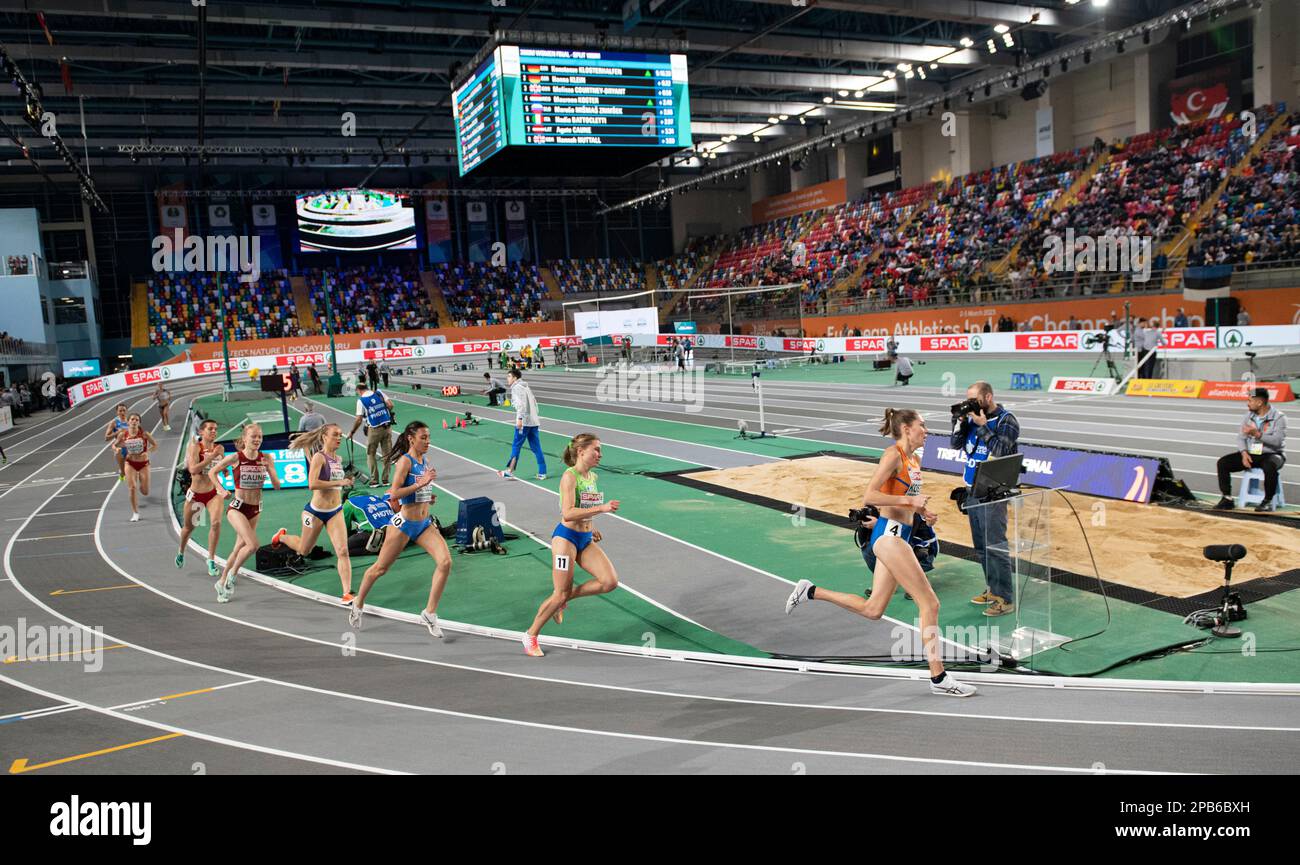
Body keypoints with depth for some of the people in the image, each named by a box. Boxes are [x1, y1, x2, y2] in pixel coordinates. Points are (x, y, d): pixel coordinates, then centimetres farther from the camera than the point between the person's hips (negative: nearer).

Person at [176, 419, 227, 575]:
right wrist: (211, 457, -29)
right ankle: (181, 553, 47)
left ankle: (211, 560, -6)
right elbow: (193, 469, -26)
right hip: (195, 494, -2)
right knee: (188, 527, 17)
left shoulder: (220, 448, 0)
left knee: (216, 523, -20)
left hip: (213, 493, 2)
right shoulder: (195, 447, -12)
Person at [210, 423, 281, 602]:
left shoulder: (266, 458, -3)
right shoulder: (236, 458, -11)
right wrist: (221, 490, -11)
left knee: (239, 549, 13)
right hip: (237, 507, -4)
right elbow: (211, 472, 2)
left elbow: (277, 486, -4)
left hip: (255, 509, 4)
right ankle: (232, 575, 3)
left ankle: (222, 582, 32)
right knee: (253, 545, -20)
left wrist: (270, 469, -20)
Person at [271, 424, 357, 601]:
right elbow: (312, 484, -29)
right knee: (304, 550, 18)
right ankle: (282, 536, 49)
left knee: (343, 551, -10)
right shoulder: (319, 457, -16)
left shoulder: (339, 459, 6)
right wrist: (339, 482, -28)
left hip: (336, 512, 5)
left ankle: (347, 593, -9)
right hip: (316, 511, -5)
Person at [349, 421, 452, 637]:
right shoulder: (405, 460, -13)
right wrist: (420, 483, -25)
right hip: (404, 523, -6)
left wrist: (428, 497, 9)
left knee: (445, 562, -12)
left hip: (424, 524, 6)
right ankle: (358, 605, 34)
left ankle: (430, 613, -3)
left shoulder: (423, 461, 9)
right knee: (380, 568, 9)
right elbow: (394, 493, -22)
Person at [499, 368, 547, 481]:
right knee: (536, 448, 7)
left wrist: (520, 418, -25)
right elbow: (534, 402, 21)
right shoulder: (525, 386, 21)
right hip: (534, 421, 8)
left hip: (524, 422, -8)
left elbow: (522, 403, -19)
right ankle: (542, 473, 5)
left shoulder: (517, 387, -5)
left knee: (516, 446, -1)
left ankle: (510, 471, 2)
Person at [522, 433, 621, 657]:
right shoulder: (569, 476, -16)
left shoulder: (592, 477, 9)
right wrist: (601, 508, -29)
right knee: (560, 595, -3)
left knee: (610, 582, -8)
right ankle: (530, 635, 18)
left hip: (586, 539, 7)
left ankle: (565, 598, 12)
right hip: (566, 537, -7)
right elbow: (567, 514, -26)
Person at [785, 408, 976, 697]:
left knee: (872, 610, 12)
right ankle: (939, 678, 0)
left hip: (900, 536, 10)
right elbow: (869, 496, -19)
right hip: (889, 535, -10)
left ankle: (810, 591, 21)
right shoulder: (893, 455, -11)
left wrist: (923, 511, 10)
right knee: (930, 604, -8)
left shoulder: (915, 460, 16)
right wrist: (909, 500, -21)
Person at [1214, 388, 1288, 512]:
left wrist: (1257, 434, -33)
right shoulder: (1249, 415, 7)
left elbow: (1277, 441, -21)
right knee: (1223, 462, -15)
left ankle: (1268, 501, -21)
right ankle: (1227, 499, -12)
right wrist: (1244, 453, -13)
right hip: (1250, 454, 5)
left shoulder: (1278, 417, -9)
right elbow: (1241, 437, 4)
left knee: (1270, 466, -41)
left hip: (1271, 454, -5)